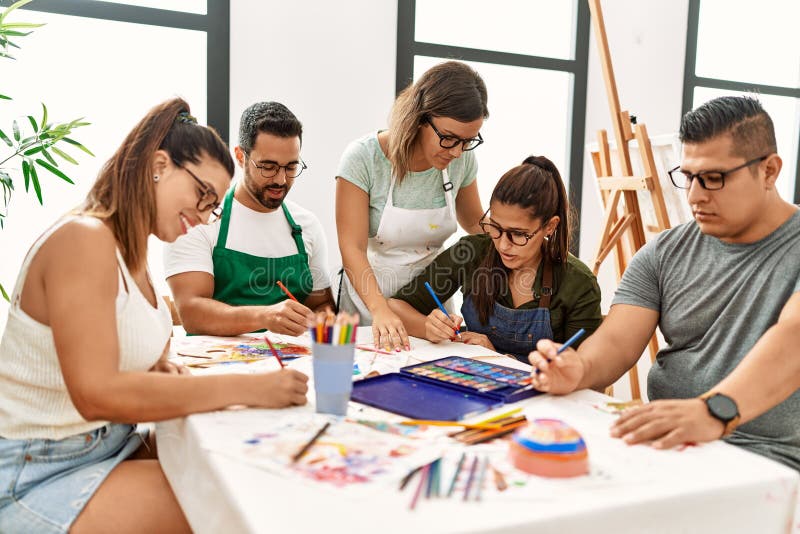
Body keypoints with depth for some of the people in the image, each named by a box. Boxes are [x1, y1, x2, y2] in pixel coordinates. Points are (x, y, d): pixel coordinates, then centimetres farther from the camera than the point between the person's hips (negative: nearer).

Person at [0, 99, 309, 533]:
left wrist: (161, 371, -9)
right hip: (35, 479, -8)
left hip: (112, 443, 8)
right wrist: (246, 387, -28)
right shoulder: (84, 238, -21)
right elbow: (97, 393, -29)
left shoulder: (132, 246, 7)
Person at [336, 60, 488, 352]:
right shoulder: (363, 158, -16)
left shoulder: (462, 159, -4)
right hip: (370, 295, -3)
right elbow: (352, 248, -19)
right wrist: (380, 310, -33)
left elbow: (475, 224, 13)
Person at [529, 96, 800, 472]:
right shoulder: (663, 254, 7)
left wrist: (714, 411, -43)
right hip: (664, 440, 5)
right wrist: (580, 369, -28)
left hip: (767, 459, -4)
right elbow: (616, 341, -3)